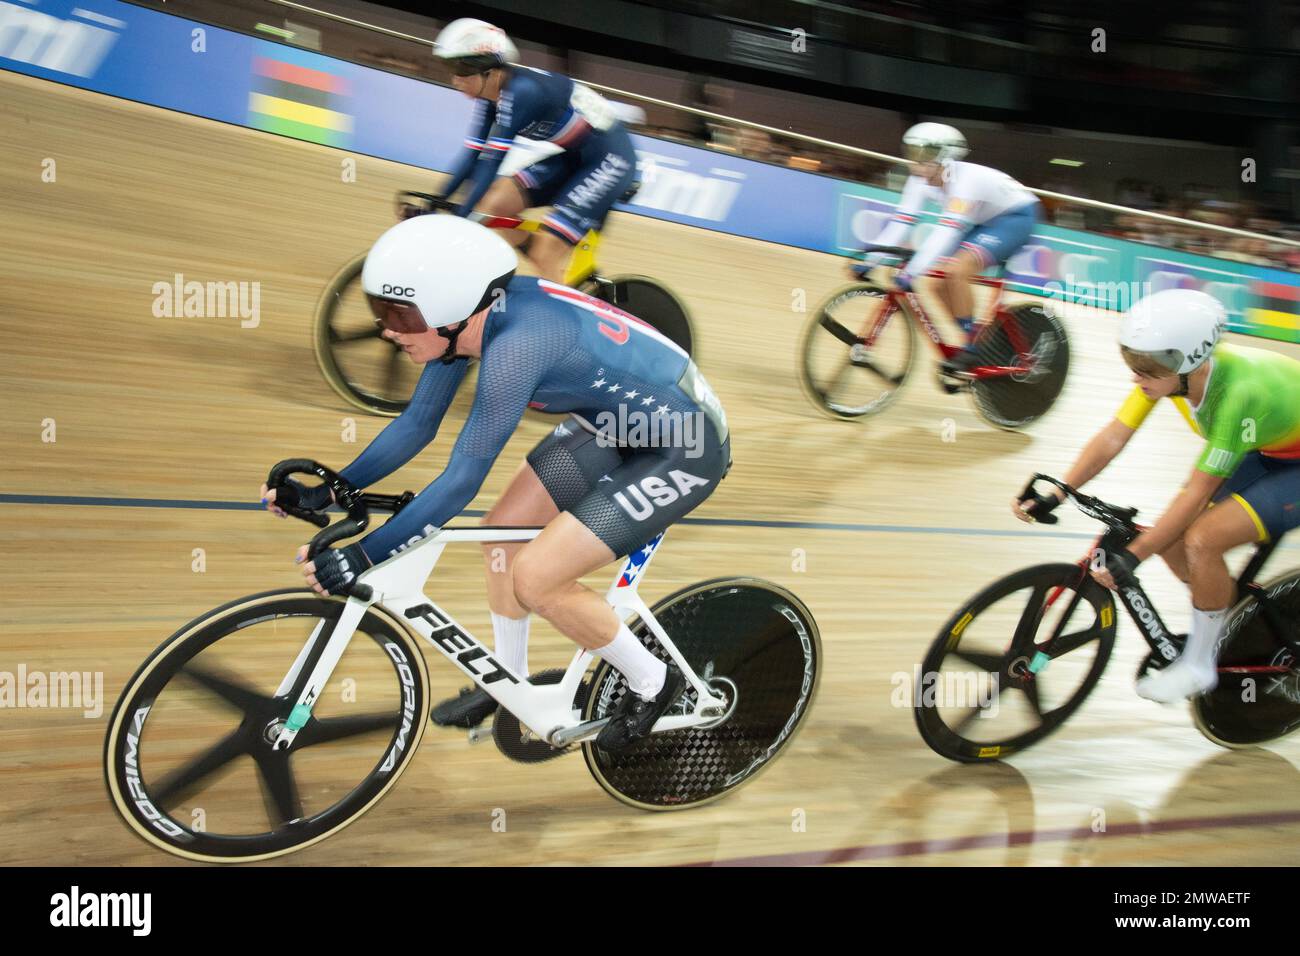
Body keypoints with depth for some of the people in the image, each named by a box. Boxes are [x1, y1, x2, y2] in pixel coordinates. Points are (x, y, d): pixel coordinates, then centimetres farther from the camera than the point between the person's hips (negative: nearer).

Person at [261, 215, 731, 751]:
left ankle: (653, 682, 11)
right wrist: (325, 494, -1)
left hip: (684, 449, -9)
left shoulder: (514, 343, -32)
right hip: (615, 425, 9)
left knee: (534, 577, -11)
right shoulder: (465, 318, -7)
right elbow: (417, 424, 4)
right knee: (504, 532, 8)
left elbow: (462, 481, -29)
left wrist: (363, 557, -26)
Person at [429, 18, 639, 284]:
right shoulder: (490, 94, -2)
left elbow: (492, 162, -30)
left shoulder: (520, 92, -28)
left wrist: (458, 221, -29)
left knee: (543, 254, -18)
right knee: (494, 206, -3)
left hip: (609, 159, -9)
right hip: (572, 156, 9)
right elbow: (472, 154, 1)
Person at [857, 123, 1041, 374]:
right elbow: (901, 221, -15)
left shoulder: (965, 178, -33)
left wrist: (912, 271, -50)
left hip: (1018, 215, -8)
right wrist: (870, 260, -24)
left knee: (956, 271, -27)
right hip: (986, 221, 8)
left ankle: (971, 349, -17)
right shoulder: (921, 180, -11)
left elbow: (947, 229, -42)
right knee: (943, 284, -4)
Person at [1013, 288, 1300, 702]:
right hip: (1265, 452, 8)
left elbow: (1197, 493, -33)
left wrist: (1132, 556, -31)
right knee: (1171, 541, -4)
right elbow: (1112, 438, -15)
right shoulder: (1171, 367, -19)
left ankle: (1198, 664, -3)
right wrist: (1052, 497, -22)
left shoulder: (1238, 392, -38)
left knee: (1202, 540, -25)